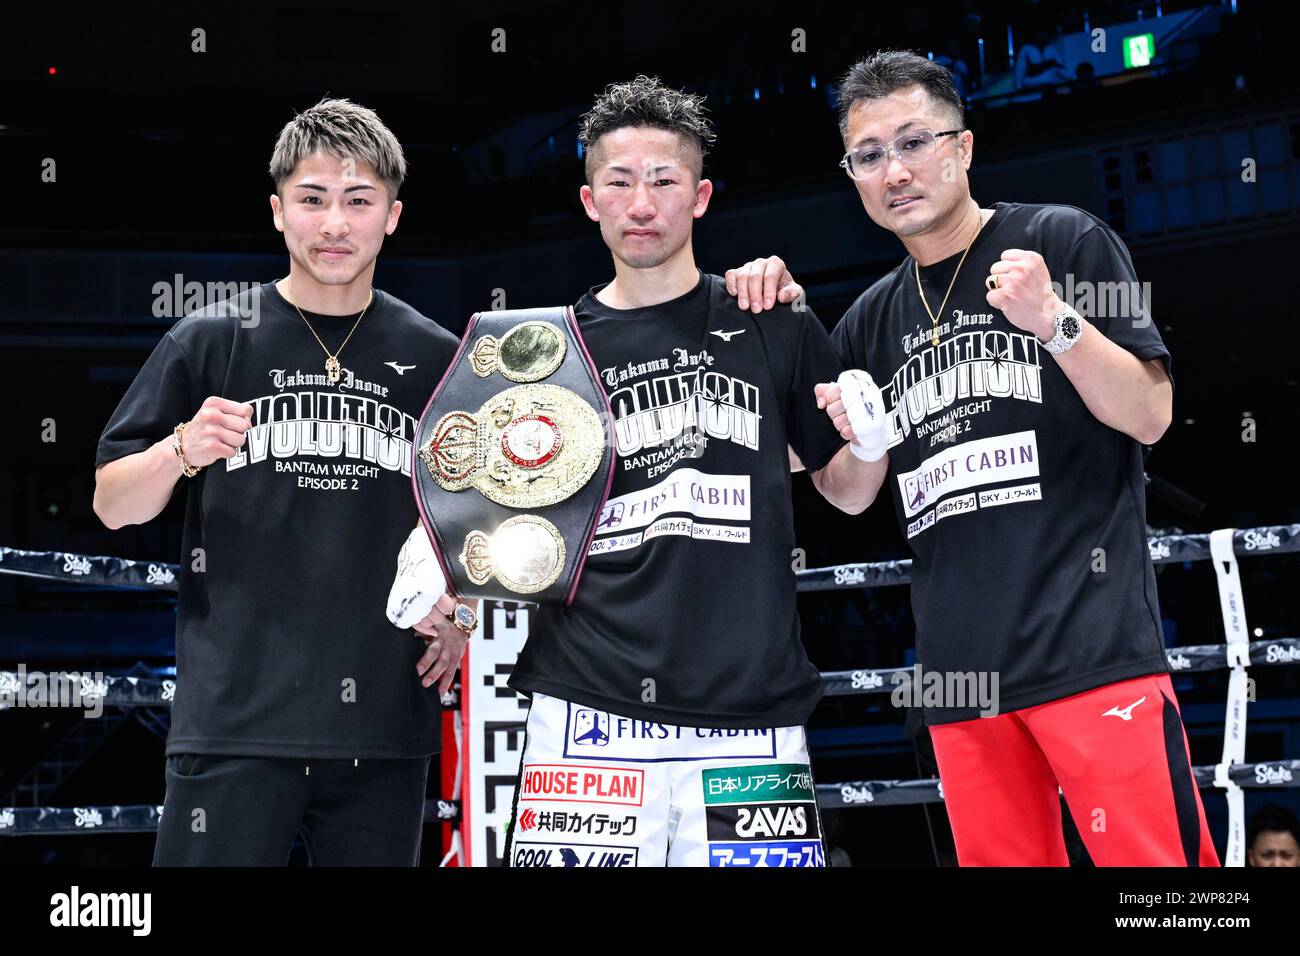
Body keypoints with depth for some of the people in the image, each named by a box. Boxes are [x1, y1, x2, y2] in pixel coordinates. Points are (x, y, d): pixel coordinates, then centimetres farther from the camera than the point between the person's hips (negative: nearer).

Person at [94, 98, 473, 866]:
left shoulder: (437, 358, 8)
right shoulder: (211, 341, 3)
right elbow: (113, 506, 4)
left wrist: (461, 610, 4)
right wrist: (183, 450, -15)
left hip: (386, 723, 2)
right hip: (236, 716, -2)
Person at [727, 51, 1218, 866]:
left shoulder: (1063, 242, 2)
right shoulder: (871, 322, 15)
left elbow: (1151, 416, -3)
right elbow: (853, 498, 21)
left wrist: (1056, 323, -18)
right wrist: (862, 443, -1)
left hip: (1093, 640, -5)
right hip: (960, 664, 5)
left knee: (1154, 858, -10)